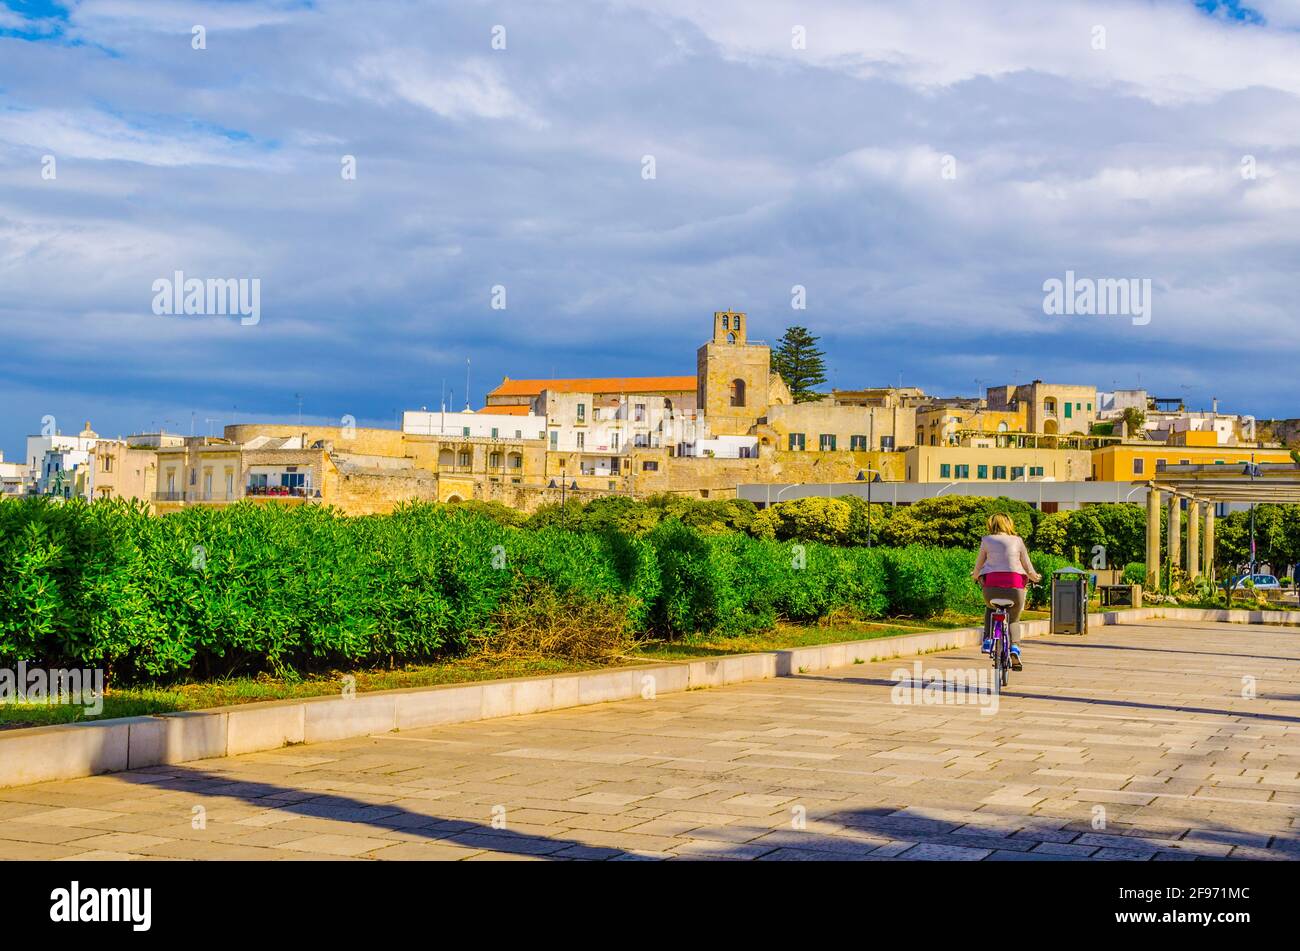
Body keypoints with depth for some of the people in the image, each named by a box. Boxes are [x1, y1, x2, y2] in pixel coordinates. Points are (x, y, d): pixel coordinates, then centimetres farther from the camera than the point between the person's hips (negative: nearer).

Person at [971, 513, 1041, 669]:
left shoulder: (986, 540, 8)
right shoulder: (1017, 541, 10)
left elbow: (979, 565, 13)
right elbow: (1028, 567, 10)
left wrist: (975, 575, 34)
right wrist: (1035, 577, 30)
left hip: (992, 586, 0)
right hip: (1015, 586, 0)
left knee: (990, 610, 33)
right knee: (1013, 620, 21)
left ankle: (987, 640, 16)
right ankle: (1014, 648, -2)